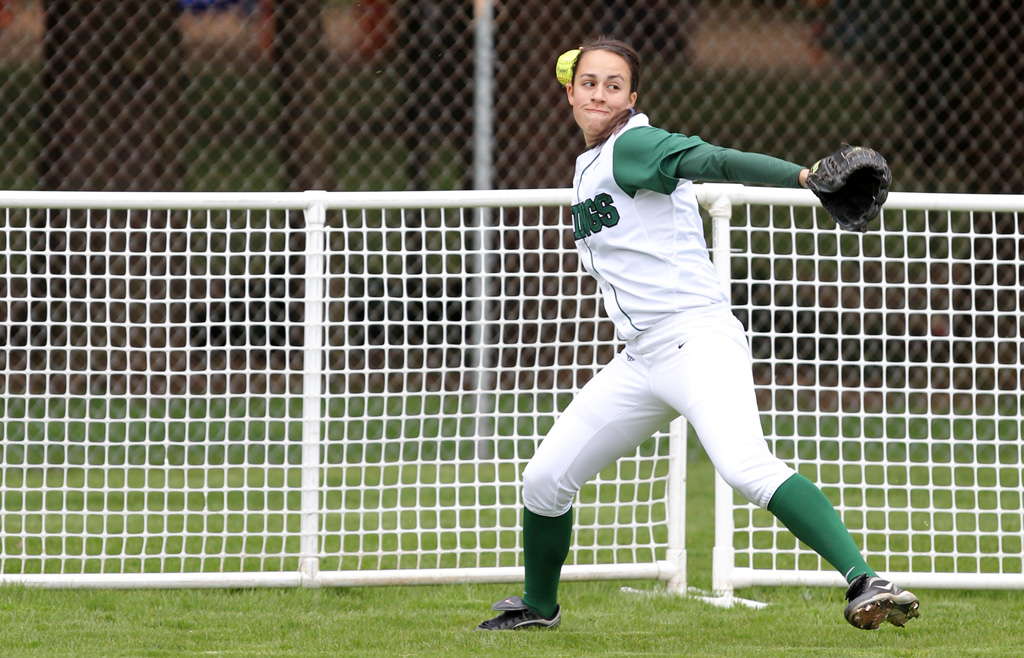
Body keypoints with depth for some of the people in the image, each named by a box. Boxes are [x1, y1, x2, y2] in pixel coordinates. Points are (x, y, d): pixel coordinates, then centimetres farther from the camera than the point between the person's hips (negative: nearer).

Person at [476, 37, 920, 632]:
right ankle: (539, 606, 32)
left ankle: (863, 581, -39)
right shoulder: (588, 169, 18)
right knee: (544, 481, 9)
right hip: (640, 360, 9)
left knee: (746, 466, -31)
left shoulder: (633, 147, -7)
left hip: (699, 339, -9)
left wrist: (801, 175, -38)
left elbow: (712, 161, -25)